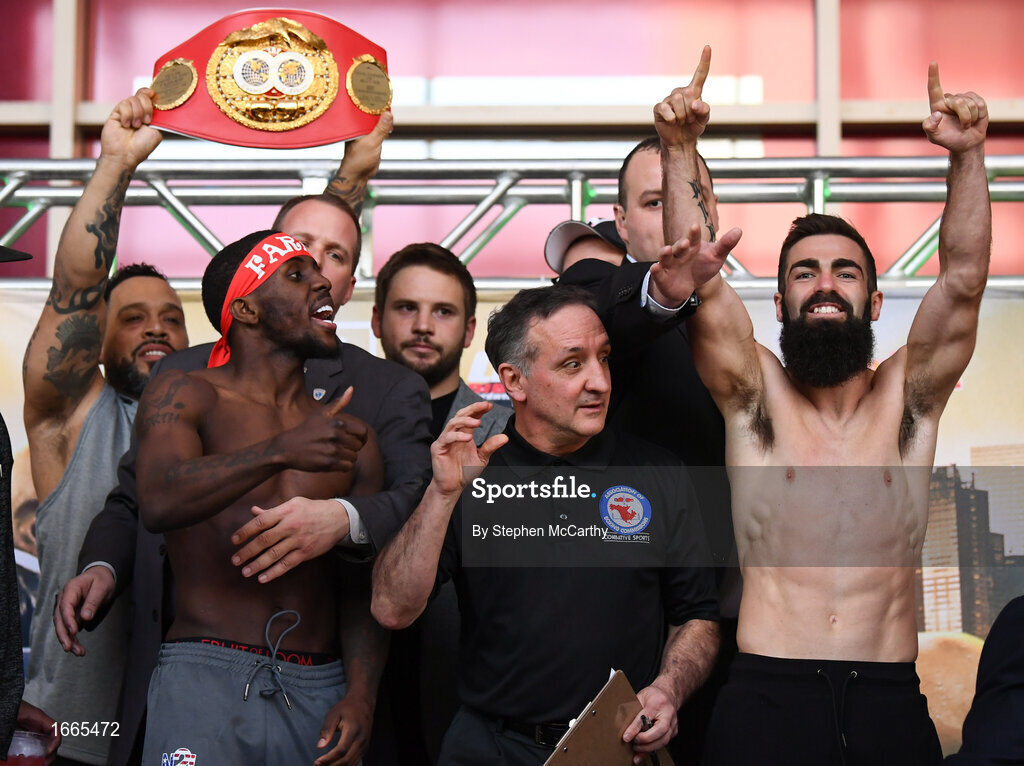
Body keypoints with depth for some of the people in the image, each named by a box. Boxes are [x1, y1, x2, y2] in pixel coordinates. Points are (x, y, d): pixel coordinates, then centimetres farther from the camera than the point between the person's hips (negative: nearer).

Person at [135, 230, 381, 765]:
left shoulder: (350, 435, 12)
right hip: (206, 677, -3)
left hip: (319, 691, 3)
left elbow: (362, 587, 10)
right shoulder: (184, 395, 3)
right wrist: (279, 452, -29)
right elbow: (158, 502, -17)